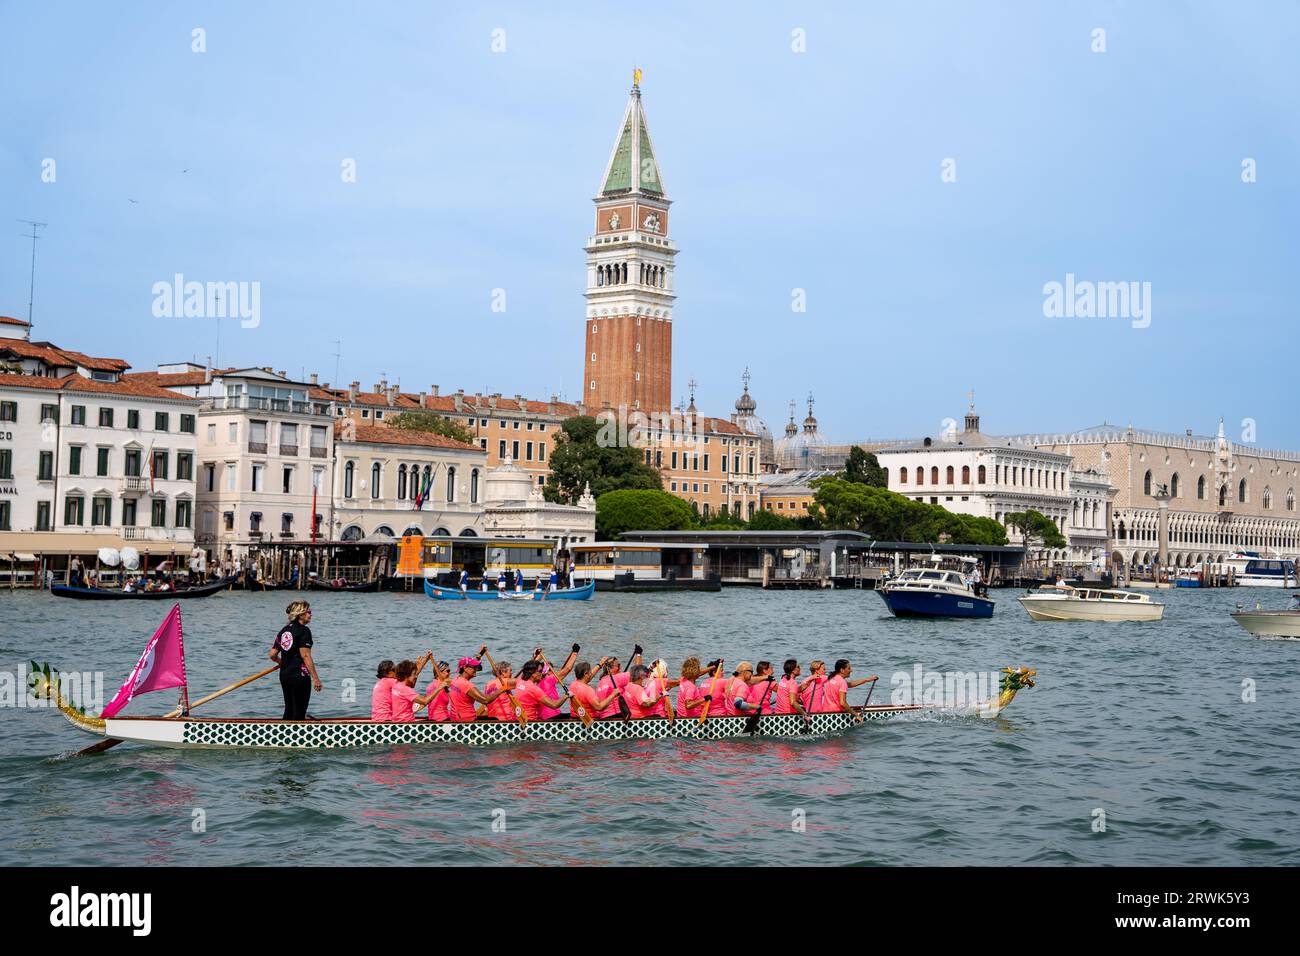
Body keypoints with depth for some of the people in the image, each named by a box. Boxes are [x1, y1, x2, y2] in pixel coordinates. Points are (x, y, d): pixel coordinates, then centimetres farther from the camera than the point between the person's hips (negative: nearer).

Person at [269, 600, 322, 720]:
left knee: (289, 711, 17)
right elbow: (305, 656, -19)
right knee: (299, 713, -1)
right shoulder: (303, 630, -12)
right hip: (300, 676, -8)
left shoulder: (284, 630, 10)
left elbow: (272, 655, 10)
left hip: (284, 675, 8)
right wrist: (315, 678, -18)